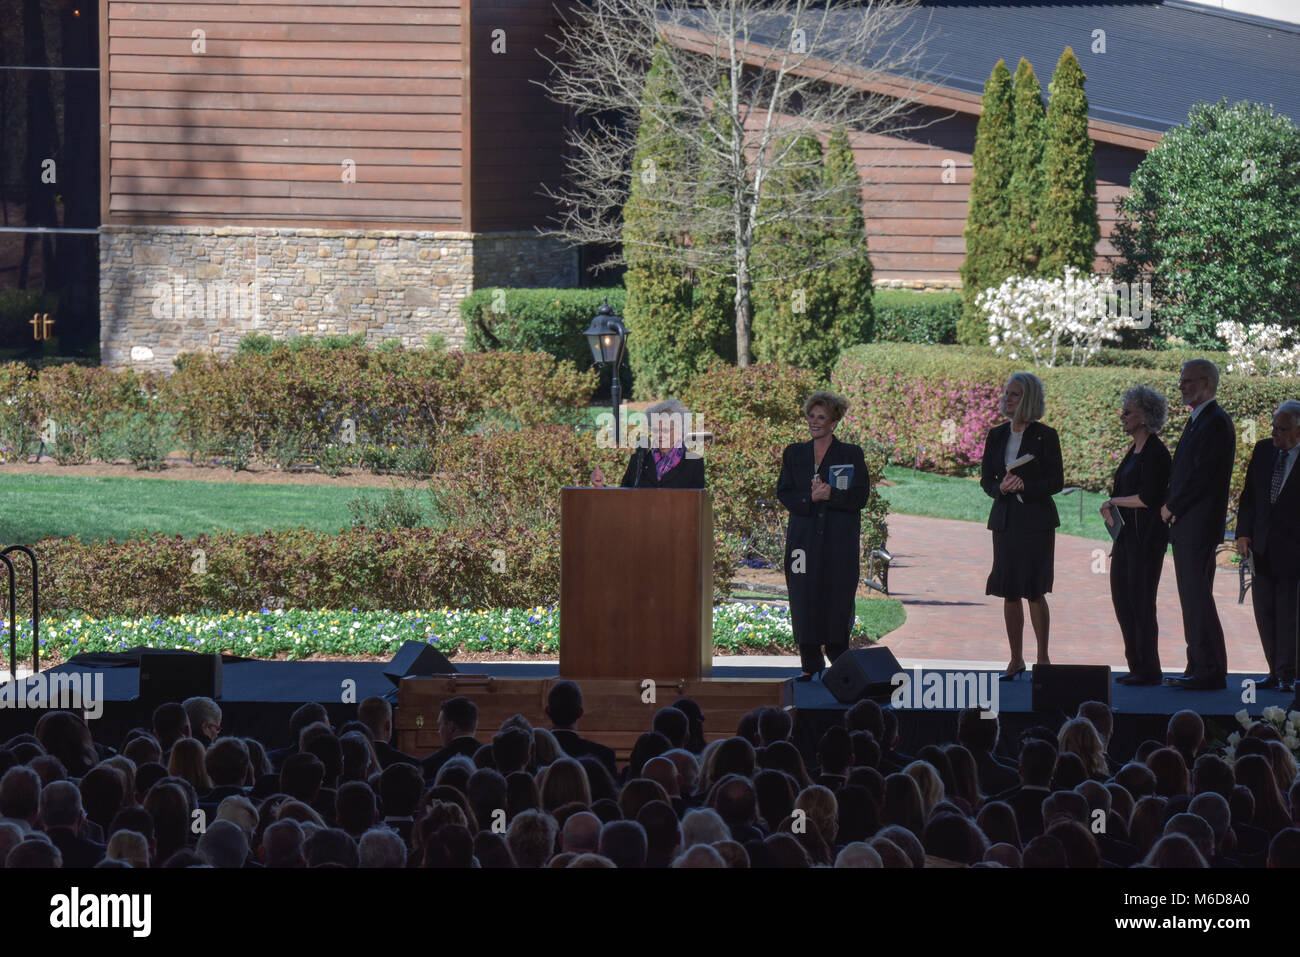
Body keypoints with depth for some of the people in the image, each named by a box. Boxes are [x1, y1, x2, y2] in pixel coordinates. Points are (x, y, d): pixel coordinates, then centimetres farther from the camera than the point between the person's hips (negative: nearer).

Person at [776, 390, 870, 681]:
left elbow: (860, 497, -2)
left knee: (838, 599, -4)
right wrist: (810, 498, -13)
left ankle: (839, 660, 5)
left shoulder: (851, 455, 4)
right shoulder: (794, 454, 12)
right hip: (804, 535, 2)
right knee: (805, 599, -1)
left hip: (840, 539, -2)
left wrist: (830, 495, -16)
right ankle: (810, 664, 5)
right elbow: (784, 493, 4)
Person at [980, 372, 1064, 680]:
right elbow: (986, 478, 10)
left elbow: (1056, 481, -5)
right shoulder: (997, 435, 10)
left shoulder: (1045, 436, -4)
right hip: (1005, 519, 5)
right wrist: (1001, 488, -11)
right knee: (1009, 592, 5)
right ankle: (1016, 659, 12)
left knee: (1034, 591, -6)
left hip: (1036, 519, -5)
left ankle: (1043, 658, 2)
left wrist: (1025, 486, -19)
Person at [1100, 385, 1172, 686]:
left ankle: (1149, 670, -1)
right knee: (1122, 599, 10)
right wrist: (1112, 508, 1)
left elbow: (1147, 498, -20)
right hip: (1127, 536, 10)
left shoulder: (1155, 452, -13)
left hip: (1147, 536, -10)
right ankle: (1137, 666, 15)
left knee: (1140, 602, -7)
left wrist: (1114, 502, -7)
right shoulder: (1135, 450, 16)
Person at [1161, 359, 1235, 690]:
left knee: (1197, 597, -10)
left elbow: (1201, 476, -19)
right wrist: (1172, 508, 6)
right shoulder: (1197, 421, 19)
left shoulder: (1215, 423, -13)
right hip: (1185, 525, 10)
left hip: (1199, 524, -10)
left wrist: (1172, 508, -10)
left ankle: (1211, 670, -9)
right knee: (1193, 598, 11)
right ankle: (1199, 667, 14)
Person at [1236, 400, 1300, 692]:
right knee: (1264, 611, 7)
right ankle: (1276, 672, 15)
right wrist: (1243, 532, 4)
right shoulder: (1263, 451, 7)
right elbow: (1249, 495, 13)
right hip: (1262, 548, 6)